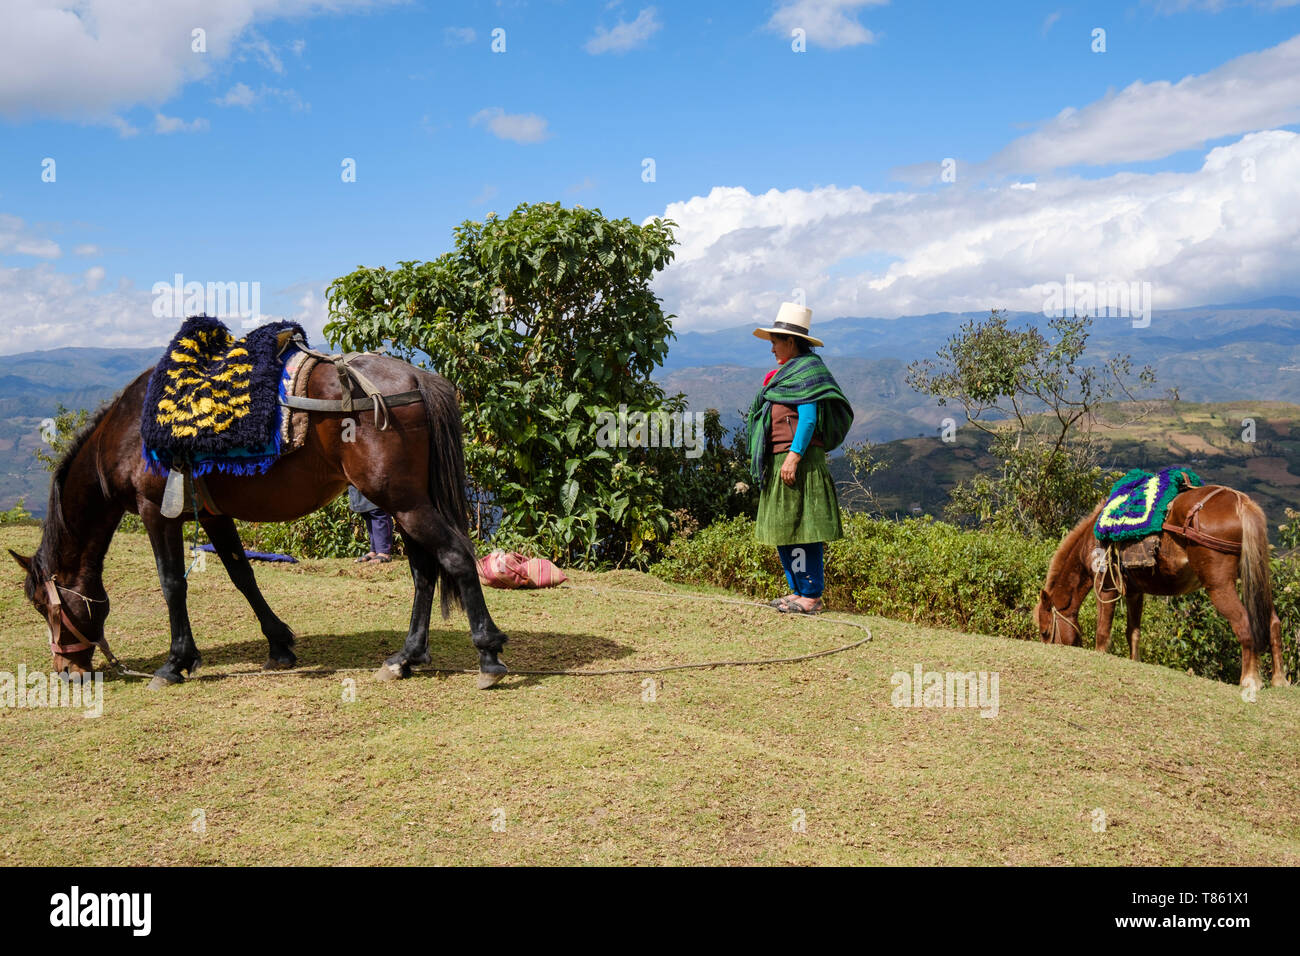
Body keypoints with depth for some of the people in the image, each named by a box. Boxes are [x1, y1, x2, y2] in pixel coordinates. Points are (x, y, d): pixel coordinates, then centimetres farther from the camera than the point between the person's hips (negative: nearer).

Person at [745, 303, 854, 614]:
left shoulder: (807, 369, -8)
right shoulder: (787, 372, 21)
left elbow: (809, 418, -18)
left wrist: (794, 456, -24)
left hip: (799, 460, -10)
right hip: (778, 461, 10)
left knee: (800, 527, -8)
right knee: (784, 529, 12)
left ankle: (811, 596, -4)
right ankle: (798, 591, 19)